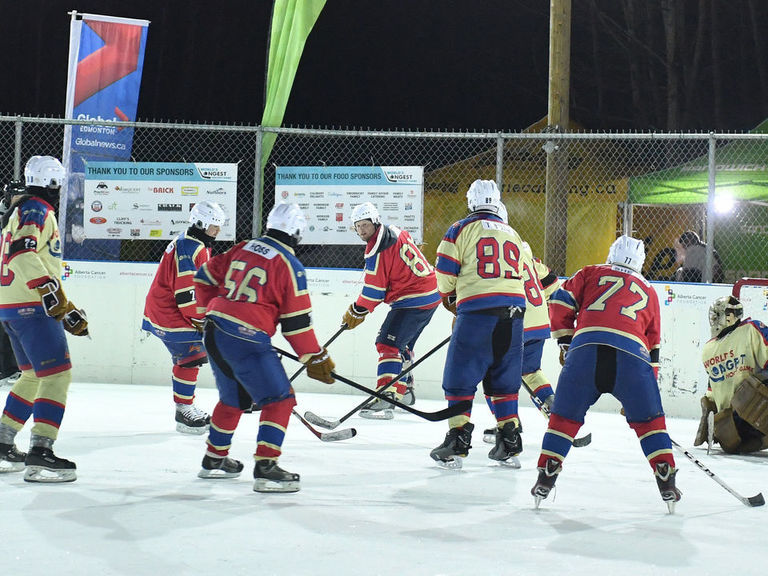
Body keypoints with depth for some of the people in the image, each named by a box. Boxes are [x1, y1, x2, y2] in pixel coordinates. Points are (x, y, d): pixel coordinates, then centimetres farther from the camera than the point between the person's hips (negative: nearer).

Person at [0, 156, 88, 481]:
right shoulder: (37, 210, -9)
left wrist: (67, 310, 26)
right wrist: (48, 290, -30)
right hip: (31, 306, -11)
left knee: (33, 376, 19)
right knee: (57, 374, -13)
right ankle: (40, 454, -21)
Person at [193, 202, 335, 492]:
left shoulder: (243, 248, 12)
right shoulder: (289, 266, -7)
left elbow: (205, 277, 20)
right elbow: (297, 322, -6)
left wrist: (213, 313, 31)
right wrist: (315, 359, 2)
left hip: (215, 334, 8)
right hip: (247, 340, -8)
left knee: (233, 398, 25)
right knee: (279, 400, -2)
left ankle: (214, 459, 36)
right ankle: (265, 468, -12)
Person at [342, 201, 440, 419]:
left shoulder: (378, 249, -18)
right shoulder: (393, 232, 11)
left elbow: (373, 291, -13)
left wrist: (356, 312, -2)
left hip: (413, 301, -10)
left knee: (388, 343, -16)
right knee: (402, 344, 24)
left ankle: (384, 400, -27)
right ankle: (404, 391, 39)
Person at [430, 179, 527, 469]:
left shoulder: (461, 230, 2)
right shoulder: (513, 234, 19)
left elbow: (445, 273, 0)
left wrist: (449, 296, 20)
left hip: (477, 310, -5)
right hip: (513, 311, 5)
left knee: (461, 378, 2)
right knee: (504, 380, 14)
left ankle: (457, 445, -3)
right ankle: (510, 445, 14)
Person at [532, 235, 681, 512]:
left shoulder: (590, 274, 25)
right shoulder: (648, 291, 31)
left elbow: (561, 302, 13)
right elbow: (653, 341, 32)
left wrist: (565, 341, 23)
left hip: (586, 346, -1)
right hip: (632, 353, 1)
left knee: (565, 416, 13)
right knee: (649, 420, 16)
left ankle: (545, 478, 8)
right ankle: (667, 483, 11)